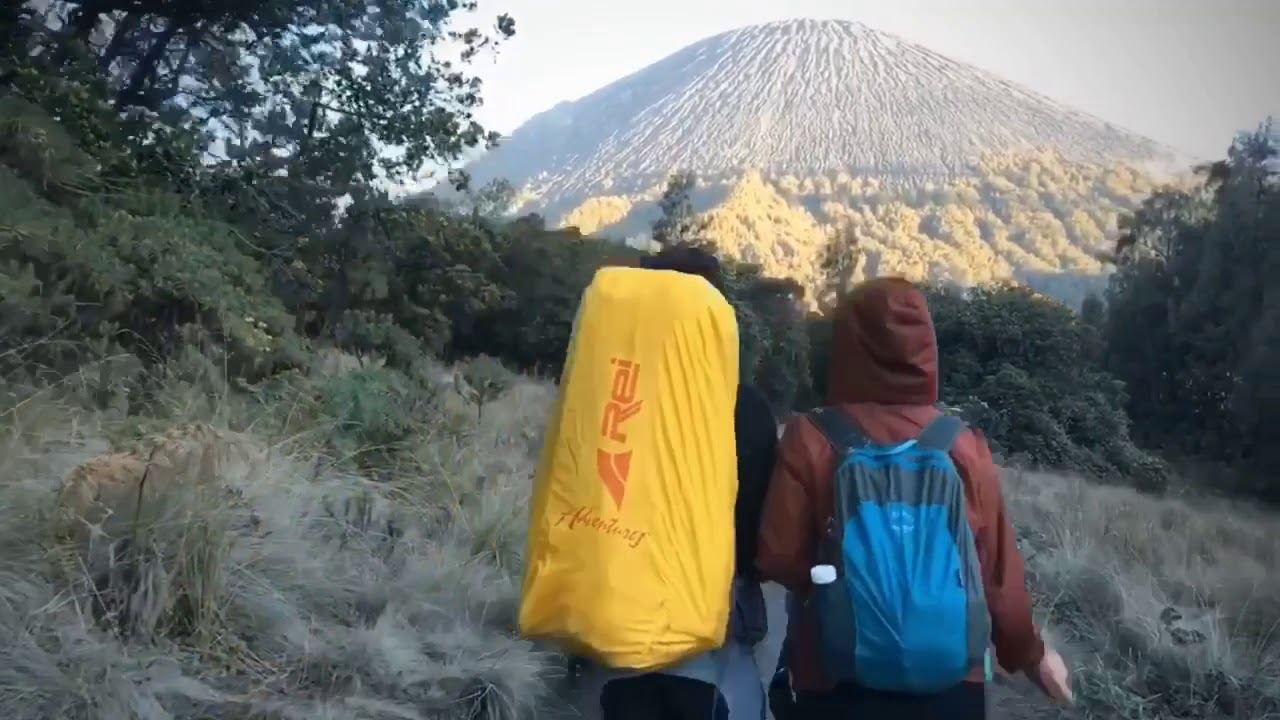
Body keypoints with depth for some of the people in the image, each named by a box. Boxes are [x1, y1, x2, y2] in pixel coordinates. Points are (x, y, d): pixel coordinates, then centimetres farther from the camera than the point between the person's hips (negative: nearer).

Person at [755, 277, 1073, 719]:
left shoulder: (811, 439, -12)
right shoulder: (964, 446, -6)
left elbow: (778, 559, -10)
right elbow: (999, 571, -1)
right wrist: (1030, 653, 16)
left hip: (838, 680, -1)